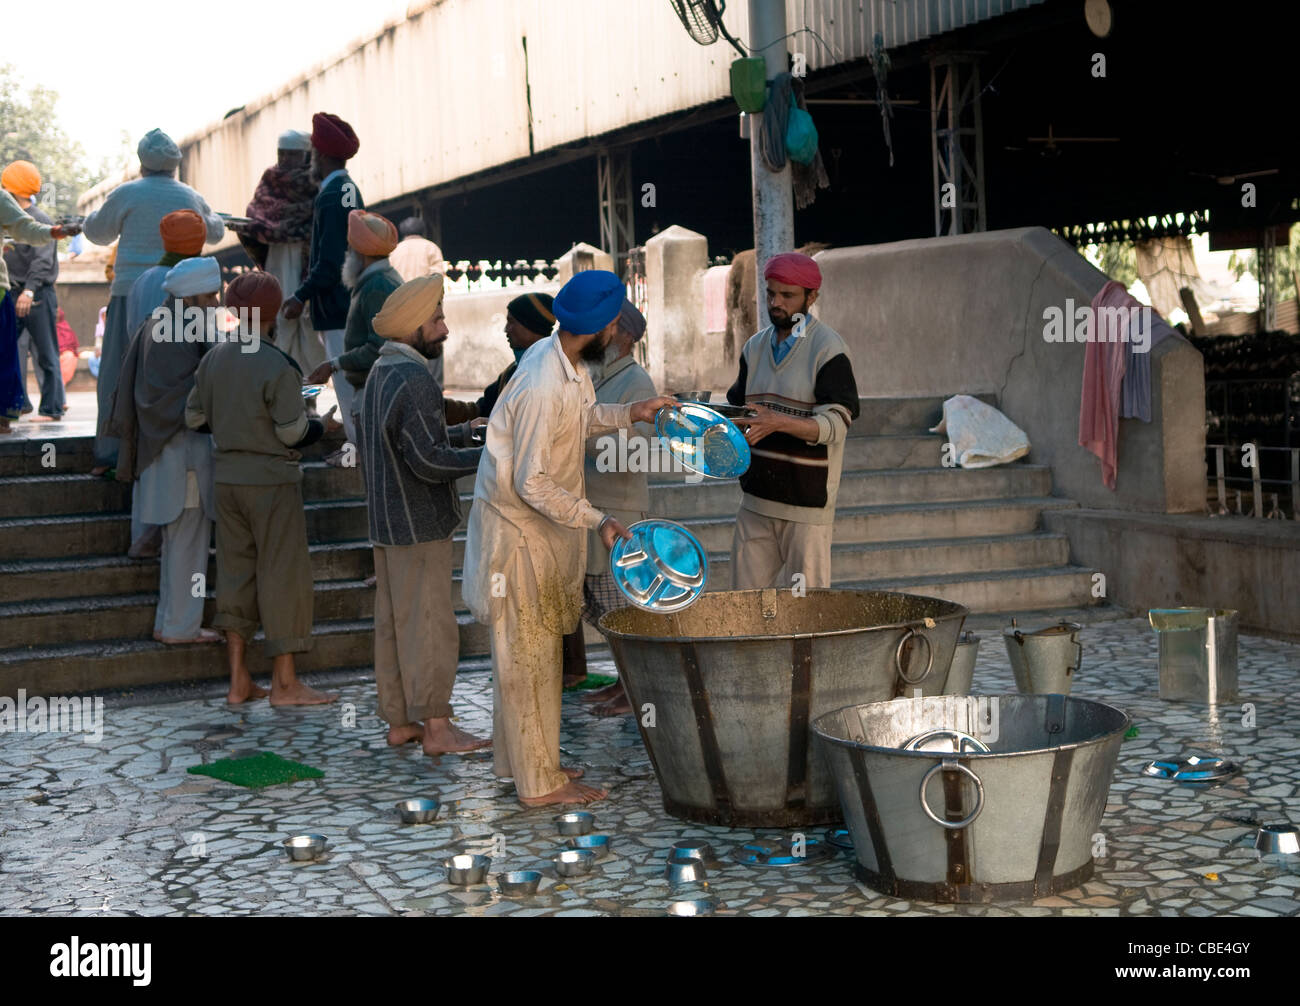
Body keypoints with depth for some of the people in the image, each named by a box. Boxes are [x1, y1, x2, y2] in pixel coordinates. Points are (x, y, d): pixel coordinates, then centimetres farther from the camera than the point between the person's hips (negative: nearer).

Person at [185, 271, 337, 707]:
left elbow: (194, 417, 8)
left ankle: (239, 680, 16)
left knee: (235, 569, 13)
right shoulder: (278, 366, -16)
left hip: (226, 477, 6)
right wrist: (316, 426, 4)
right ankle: (284, 682, 8)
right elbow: (293, 431, -16)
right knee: (282, 573, 2)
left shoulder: (214, 358, 3)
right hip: (271, 480, -6)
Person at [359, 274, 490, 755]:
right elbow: (429, 461, -24)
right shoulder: (414, 381, -19)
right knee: (430, 625, -4)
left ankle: (399, 720, 18)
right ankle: (436, 727, 1)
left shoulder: (381, 373, 13)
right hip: (418, 524, -10)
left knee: (394, 622, 12)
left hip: (388, 521, 10)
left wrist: (462, 433, 20)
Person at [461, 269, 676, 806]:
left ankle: (524, 759, 30)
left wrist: (629, 414, 8)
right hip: (518, 531, -10)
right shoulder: (543, 388, -29)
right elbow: (532, 484, -26)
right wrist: (596, 520, -24)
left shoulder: (566, 363, 1)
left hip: (542, 530, 10)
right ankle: (539, 782, 8)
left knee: (533, 651, 18)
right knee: (528, 656, -1)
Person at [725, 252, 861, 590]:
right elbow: (737, 405, 19)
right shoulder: (756, 347, 14)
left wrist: (779, 422, -31)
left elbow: (836, 423, -16)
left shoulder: (828, 349, -8)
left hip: (807, 499, -6)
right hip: (757, 497, 6)